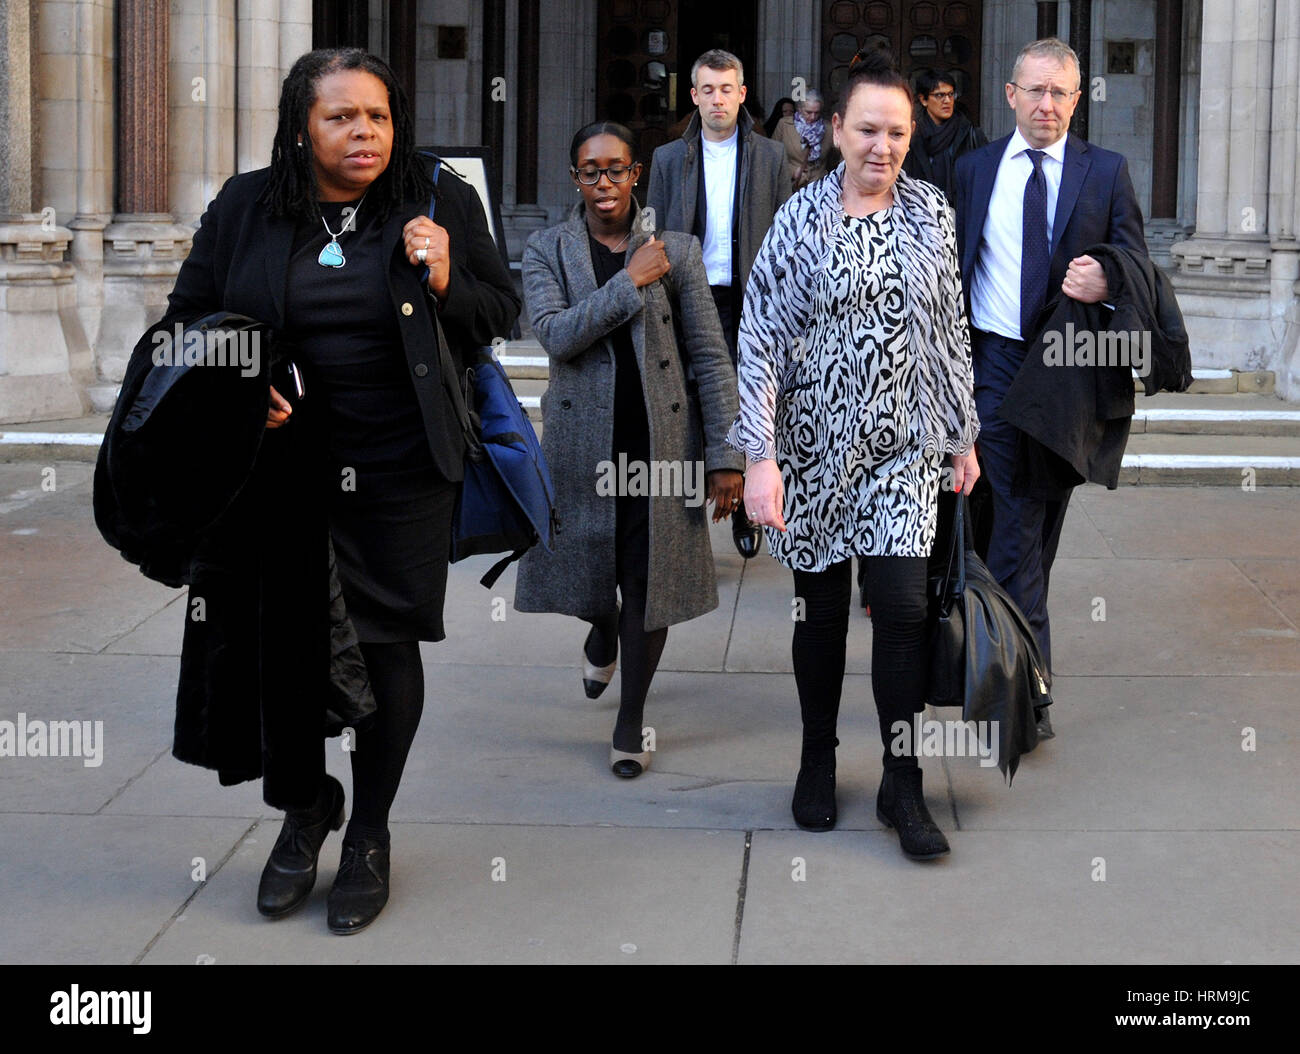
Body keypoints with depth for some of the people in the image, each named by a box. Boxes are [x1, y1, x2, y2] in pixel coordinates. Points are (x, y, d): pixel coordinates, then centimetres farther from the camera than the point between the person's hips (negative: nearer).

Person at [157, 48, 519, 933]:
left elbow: (502, 314, 6)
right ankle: (308, 803, 34)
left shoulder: (443, 203, 1)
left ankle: (370, 835, 24)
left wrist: (446, 285, -14)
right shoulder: (244, 209, 2)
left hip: (402, 471, -1)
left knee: (387, 645, 5)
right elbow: (189, 318, 9)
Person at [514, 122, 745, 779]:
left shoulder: (676, 251, 2)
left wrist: (725, 455, -5)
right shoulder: (547, 252, 2)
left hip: (662, 442, 0)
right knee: (586, 564, 12)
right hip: (583, 443, 0)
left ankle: (631, 722, 18)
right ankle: (602, 631, 49)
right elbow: (555, 333, -16)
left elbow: (710, 357, 1)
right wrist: (630, 282, -18)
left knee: (649, 580, 2)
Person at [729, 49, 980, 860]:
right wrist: (760, 457, -16)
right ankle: (818, 761, 28)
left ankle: (903, 785, 5)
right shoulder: (801, 220, -6)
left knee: (905, 605, -7)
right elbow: (761, 339, -9)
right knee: (822, 609, 9)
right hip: (819, 447, -2)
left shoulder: (931, 213, 4)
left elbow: (951, 330, 11)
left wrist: (964, 435, 12)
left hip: (904, 449, 2)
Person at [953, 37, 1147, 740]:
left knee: (1045, 516, 11)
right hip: (995, 361, -1)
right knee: (1017, 519, -8)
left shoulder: (1105, 171, 5)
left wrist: (1107, 282, -19)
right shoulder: (974, 169, 7)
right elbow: (951, 267, 10)